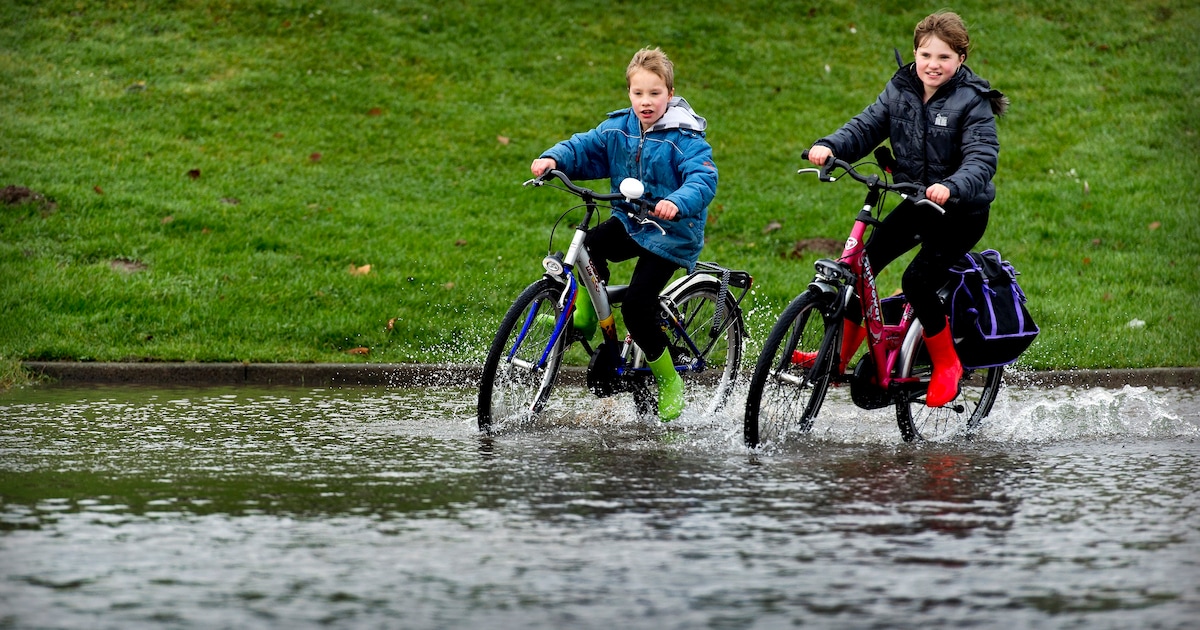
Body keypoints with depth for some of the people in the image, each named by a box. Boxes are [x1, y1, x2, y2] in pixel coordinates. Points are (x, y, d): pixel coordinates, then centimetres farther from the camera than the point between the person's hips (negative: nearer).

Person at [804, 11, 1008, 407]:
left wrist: (951, 188, -46)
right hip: (917, 204, 6)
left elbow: (982, 159, -26)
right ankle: (840, 354, 14)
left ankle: (946, 364, -1)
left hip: (962, 211, -6)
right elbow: (866, 127, -3)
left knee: (917, 279, -21)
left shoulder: (972, 103, -17)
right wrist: (829, 147, -24)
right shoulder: (901, 90, 0)